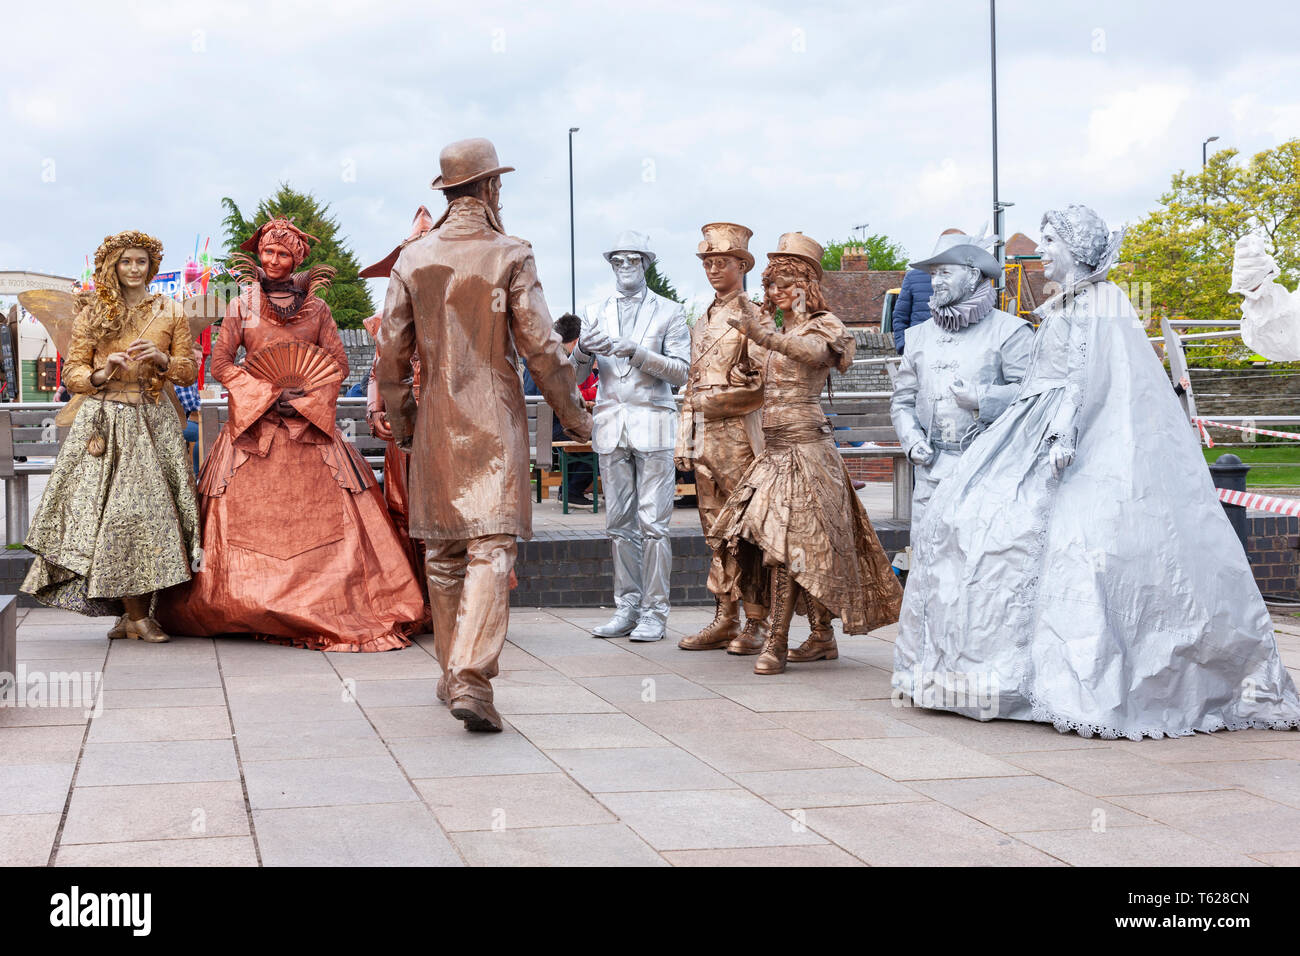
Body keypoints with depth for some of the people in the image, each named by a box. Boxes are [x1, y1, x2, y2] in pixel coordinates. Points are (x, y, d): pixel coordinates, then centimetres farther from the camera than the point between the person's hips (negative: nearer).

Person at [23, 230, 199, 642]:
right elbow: (72, 372, 8)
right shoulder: (92, 314, 9)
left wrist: (160, 359, -10)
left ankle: (133, 614, 0)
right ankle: (137, 616, -6)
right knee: (113, 511, -11)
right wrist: (100, 375, -12)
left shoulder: (171, 313, 11)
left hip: (154, 422, 1)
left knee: (154, 509, -8)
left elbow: (189, 372, 9)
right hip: (105, 421, -1)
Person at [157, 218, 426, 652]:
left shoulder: (316, 308, 9)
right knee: (249, 517, -6)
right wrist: (267, 394, -7)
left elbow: (338, 362, 8)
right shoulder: (242, 306, 6)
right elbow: (220, 363, 3)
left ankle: (328, 611, -7)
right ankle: (252, 610, 0)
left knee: (325, 515, -9)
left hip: (310, 424, 0)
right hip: (253, 421, 0)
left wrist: (305, 397, -8)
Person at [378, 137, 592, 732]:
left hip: (436, 423, 4)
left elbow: (391, 350, 5)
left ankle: (452, 674, 23)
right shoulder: (510, 256, -7)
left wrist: (399, 420, 18)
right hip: (495, 421, -4)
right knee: (491, 547, -7)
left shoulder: (413, 259, 4)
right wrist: (573, 414, 4)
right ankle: (471, 678, -20)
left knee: (443, 553, 14)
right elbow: (540, 345, -8)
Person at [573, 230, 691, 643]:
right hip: (610, 424, 3)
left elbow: (680, 372, -4)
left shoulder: (669, 312, 4)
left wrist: (635, 352, -18)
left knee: (653, 523, -6)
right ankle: (627, 607, 10)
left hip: (652, 423, -3)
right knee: (619, 522, 4)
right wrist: (582, 349, -15)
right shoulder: (595, 313, 12)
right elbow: (577, 375, 8)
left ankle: (655, 612, -2)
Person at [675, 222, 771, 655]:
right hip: (704, 439, 8)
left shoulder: (752, 317, -4)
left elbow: (764, 383, -11)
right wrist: (684, 441, 16)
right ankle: (725, 619, 13)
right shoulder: (703, 321, 20)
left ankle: (756, 624, -2)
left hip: (739, 434, -7)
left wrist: (718, 400, -12)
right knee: (716, 530, 8)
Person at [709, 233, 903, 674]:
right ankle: (822, 638, 14)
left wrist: (765, 335, -47)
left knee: (784, 540, -13)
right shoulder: (782, 330, 18)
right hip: (775, 447, 8)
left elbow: (812, 351, -32)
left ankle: (775, 643, -14)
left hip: (805, 445, -8)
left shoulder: (822, 326, -6)